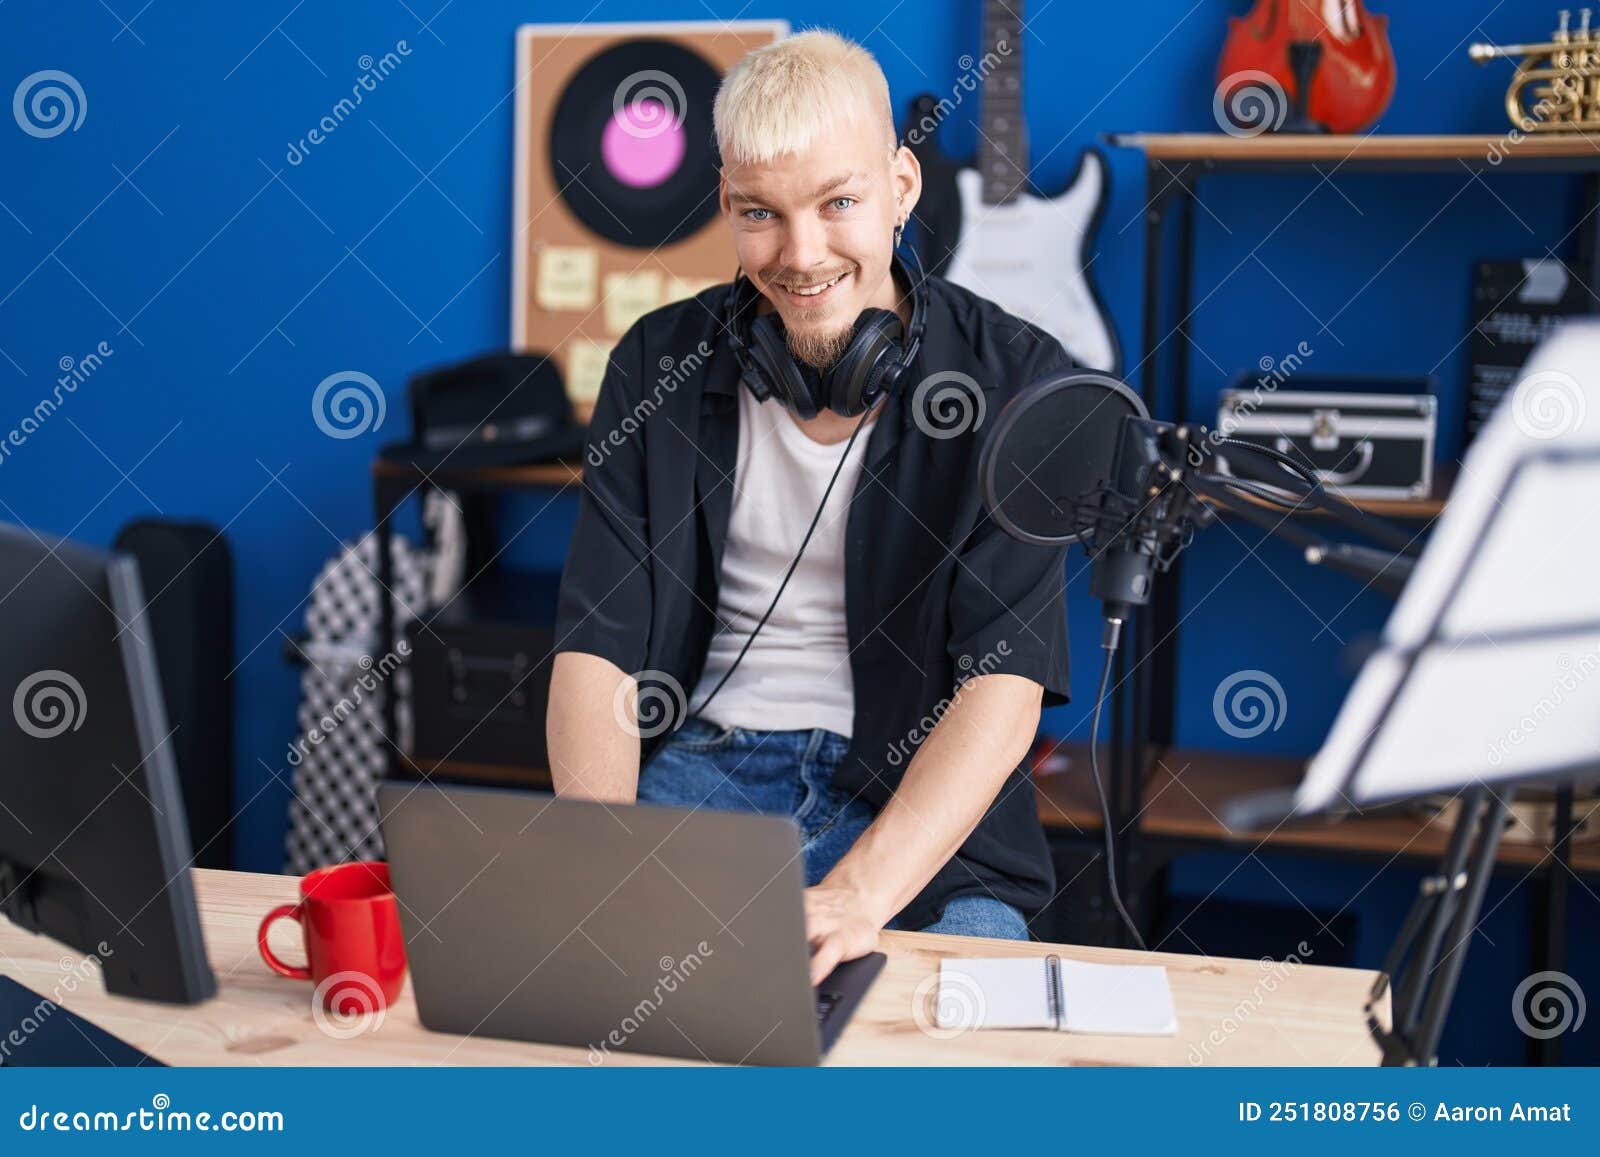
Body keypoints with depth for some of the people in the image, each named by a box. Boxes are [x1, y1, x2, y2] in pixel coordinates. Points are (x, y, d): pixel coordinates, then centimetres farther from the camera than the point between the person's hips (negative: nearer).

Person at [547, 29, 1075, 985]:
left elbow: (1007, 679, -15)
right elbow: (595, 645, -3)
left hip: (922, 799, -1)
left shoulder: (1015, 379, -7)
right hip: (704, 763, 2)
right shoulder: (662, 365, 2)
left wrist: (858, 894, -29)